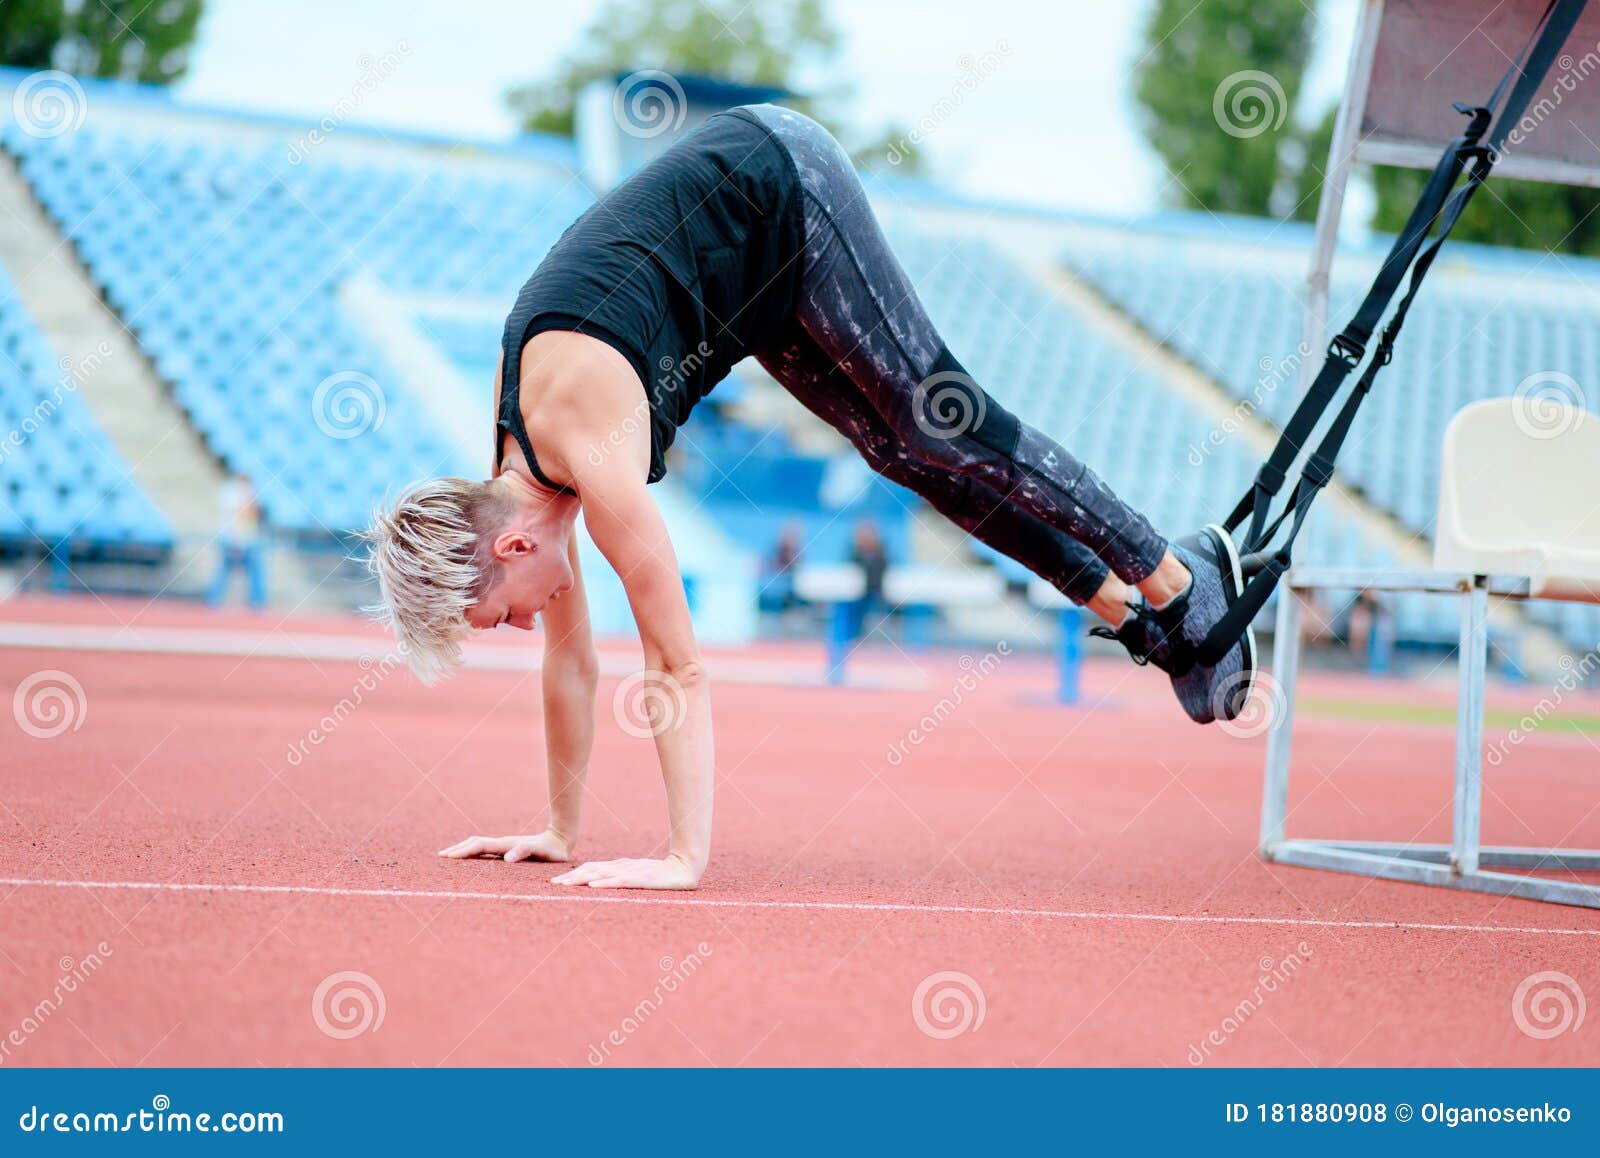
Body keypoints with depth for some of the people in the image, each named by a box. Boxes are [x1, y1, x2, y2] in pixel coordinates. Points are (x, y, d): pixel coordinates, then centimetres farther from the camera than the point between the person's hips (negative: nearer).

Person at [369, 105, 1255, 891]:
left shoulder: (583, 444, -29)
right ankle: (1130, 611, 19)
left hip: (781, 191, -6)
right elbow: (570, 658, 5)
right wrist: (560, 832, 7)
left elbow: (678, 667, -29)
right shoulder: (515, 478, -6)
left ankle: (1175, 578, 11)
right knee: (907, 451, 9)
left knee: (944, 429, -3)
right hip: (761, 267, 7)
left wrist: (684, 858, -29)